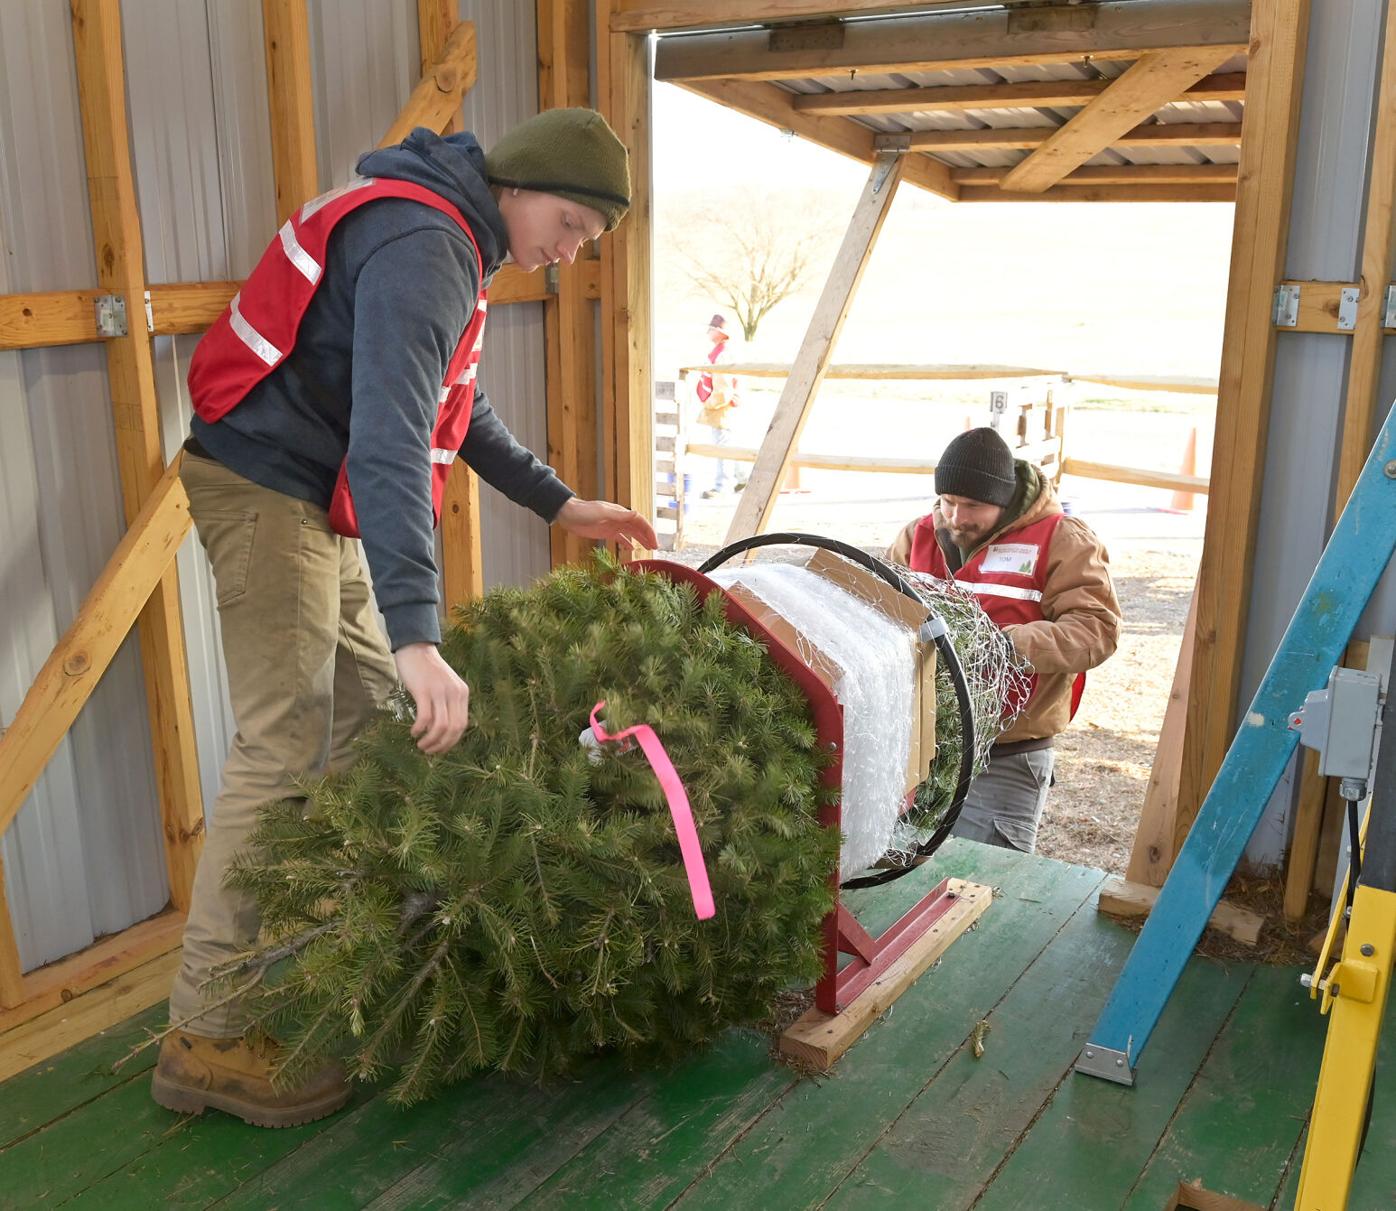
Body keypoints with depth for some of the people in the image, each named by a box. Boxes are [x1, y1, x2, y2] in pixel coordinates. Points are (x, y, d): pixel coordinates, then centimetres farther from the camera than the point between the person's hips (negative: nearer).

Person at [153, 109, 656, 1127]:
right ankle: (207, 1039, -4)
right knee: (285, 748, -11)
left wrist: (561, 504, 20)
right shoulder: (420, 246, -22)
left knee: (376, 714, 11)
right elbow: (391, 434, -35)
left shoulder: (449, 240, 12)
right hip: (265, 487, -10)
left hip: (320, 498, 10)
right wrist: (418, 633, -44)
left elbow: (453, 405, 22)